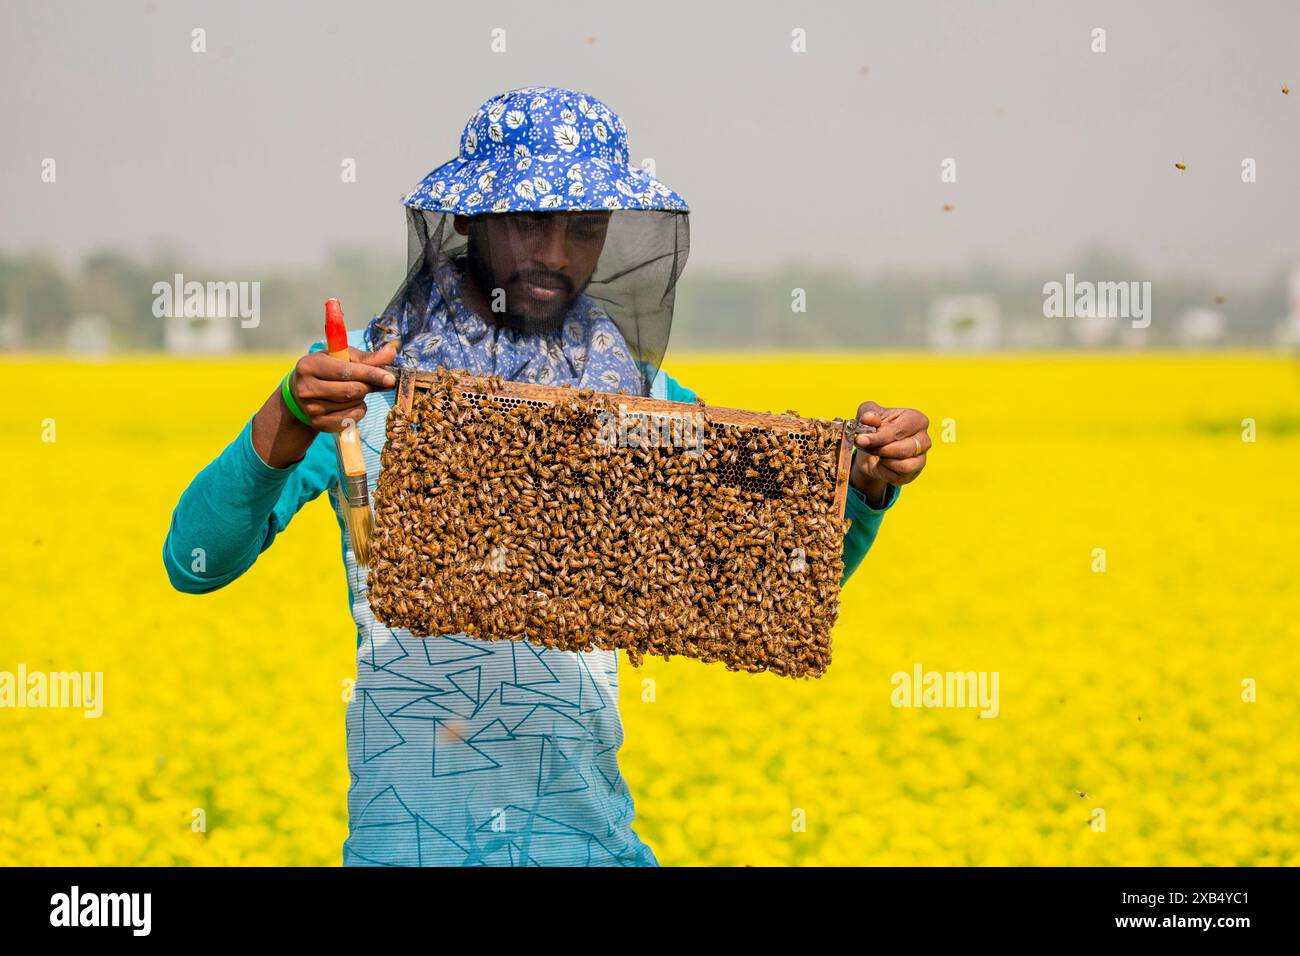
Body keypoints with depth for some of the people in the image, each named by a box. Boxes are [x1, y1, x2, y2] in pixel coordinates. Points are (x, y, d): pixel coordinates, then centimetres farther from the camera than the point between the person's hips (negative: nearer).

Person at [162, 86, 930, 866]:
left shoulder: (634, 392, 6)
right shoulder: (355, 382, -3)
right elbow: (194, 562, -13)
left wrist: (869, 484, -12)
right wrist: (286, 423, -31)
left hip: (585, 831, 3)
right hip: (410, 835, -3)